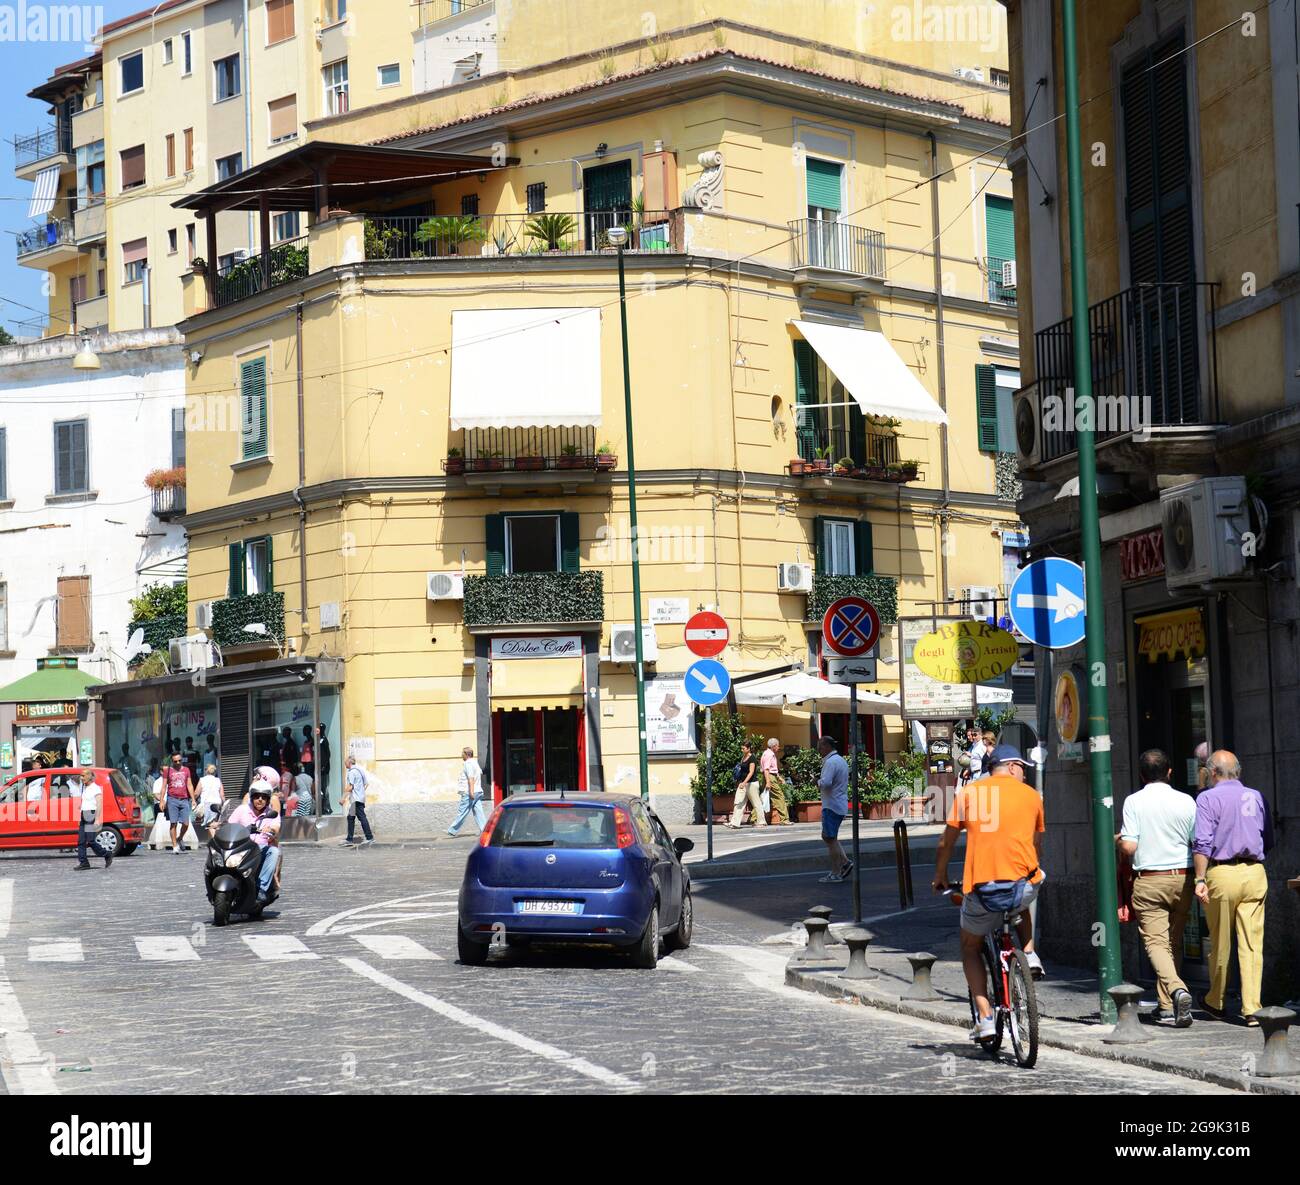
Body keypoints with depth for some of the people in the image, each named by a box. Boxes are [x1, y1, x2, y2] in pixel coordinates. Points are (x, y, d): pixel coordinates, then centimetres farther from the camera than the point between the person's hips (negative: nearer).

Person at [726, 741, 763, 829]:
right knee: (739, 803, 0)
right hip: (743, 783, 8)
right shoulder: (742, 757, 11)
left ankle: (762, 822, 12)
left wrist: (744, 782, -30)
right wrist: (739, 782, 12)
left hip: (751, 783, -8)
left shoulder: (752, 758, -13)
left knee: (756, 803, 2)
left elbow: (751, 772, -20)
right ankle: (735, 823, -4)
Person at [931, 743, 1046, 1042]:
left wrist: (939, 877, 26)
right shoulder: (1031, 795, 11)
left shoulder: (969, 793, 7)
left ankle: (985, 1018, 8)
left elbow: (946, 843, 10)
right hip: (1023, 887, 2)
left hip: (983, 889, -1)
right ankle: (1029, 953, 20)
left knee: (970, 948, 21)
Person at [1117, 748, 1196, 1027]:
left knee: (1155, 941, -6)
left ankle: (1176, 989, -30)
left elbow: (1129, 847, -10)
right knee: (1175, 942, 14)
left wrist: (1117, 840, 11)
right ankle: (1167, 1005, 17)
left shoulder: (1134, 802, -5)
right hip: (1182, 878, 3)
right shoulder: (1186, 801, 1)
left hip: (1148, 881, -3)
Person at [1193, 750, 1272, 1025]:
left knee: (1220, 943, 9)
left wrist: (1200, 880, -13)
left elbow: (1202, 843, -12)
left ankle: (1216, 1003, 23)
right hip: (1255, 873, 3)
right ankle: (1252, 1008, -4)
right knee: (1252, 943, 1)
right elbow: (1269, 841, 15)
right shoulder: (1257, 797, 10)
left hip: (1222, 873, -3)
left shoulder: (1208, 798, -3)